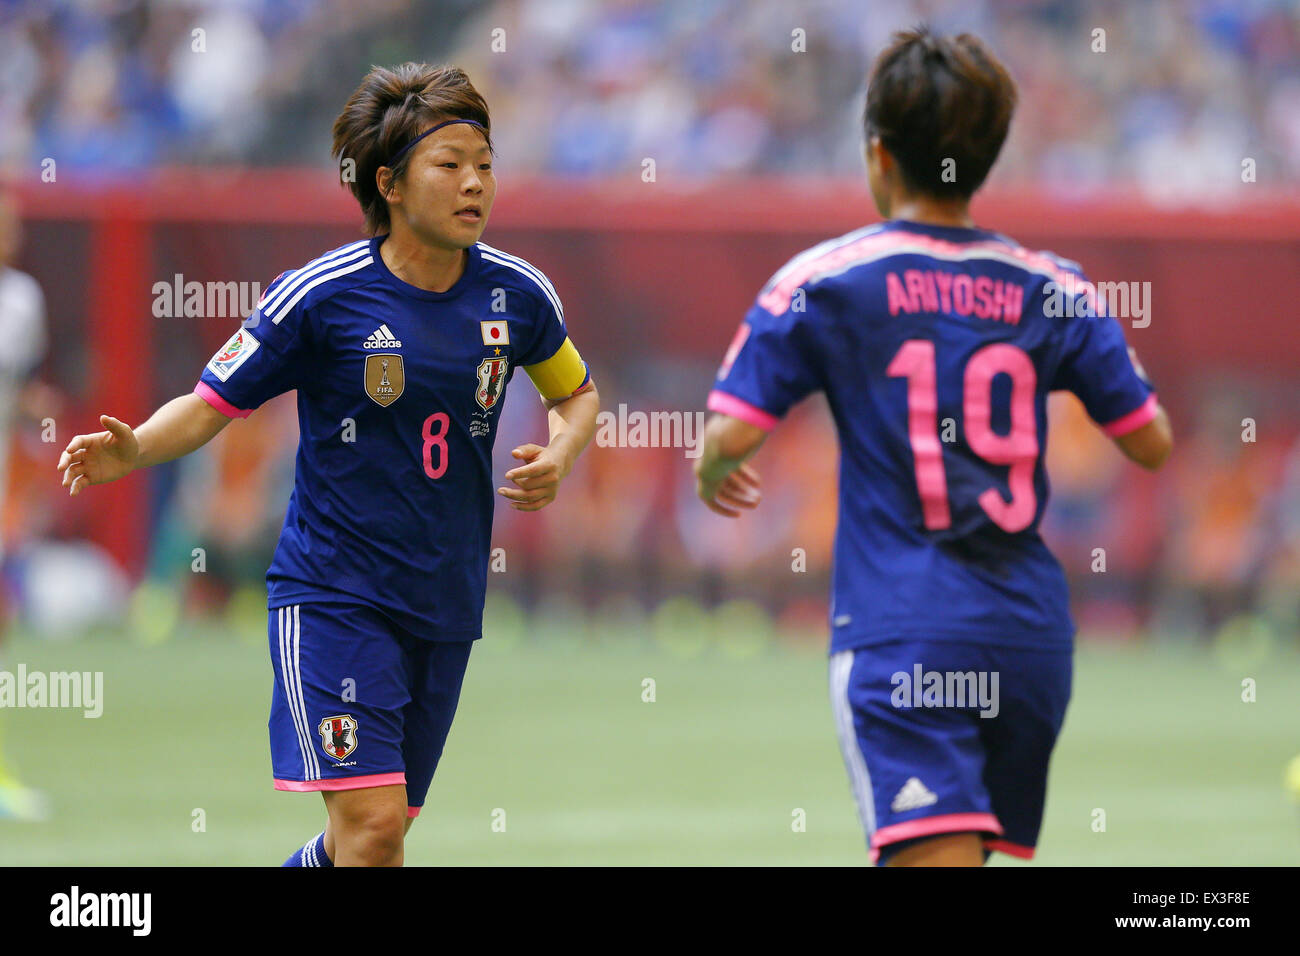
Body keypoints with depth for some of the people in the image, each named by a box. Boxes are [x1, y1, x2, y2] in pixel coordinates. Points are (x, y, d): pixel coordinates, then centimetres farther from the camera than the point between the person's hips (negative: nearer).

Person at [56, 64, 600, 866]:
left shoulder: (518, 294, 2)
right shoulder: (322, 295, -10)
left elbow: (576, 392, 21)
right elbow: (211, 406, -3)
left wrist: (559, 456, -2)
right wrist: (134, 450, -24)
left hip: (445, 609, 5)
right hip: (331, 596, -5)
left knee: (372, 836, 10)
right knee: (372, 824, -19)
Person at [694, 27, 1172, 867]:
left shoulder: (823, 283, -3)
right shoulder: (1053, 291, 7)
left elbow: (730, 435, -8)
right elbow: (1152, 442, 9)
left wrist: (711, 475, 16)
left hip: (899, 634, -5)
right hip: (1031, 632, 5)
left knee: (933, 854, -15)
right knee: (955, 856, 20)